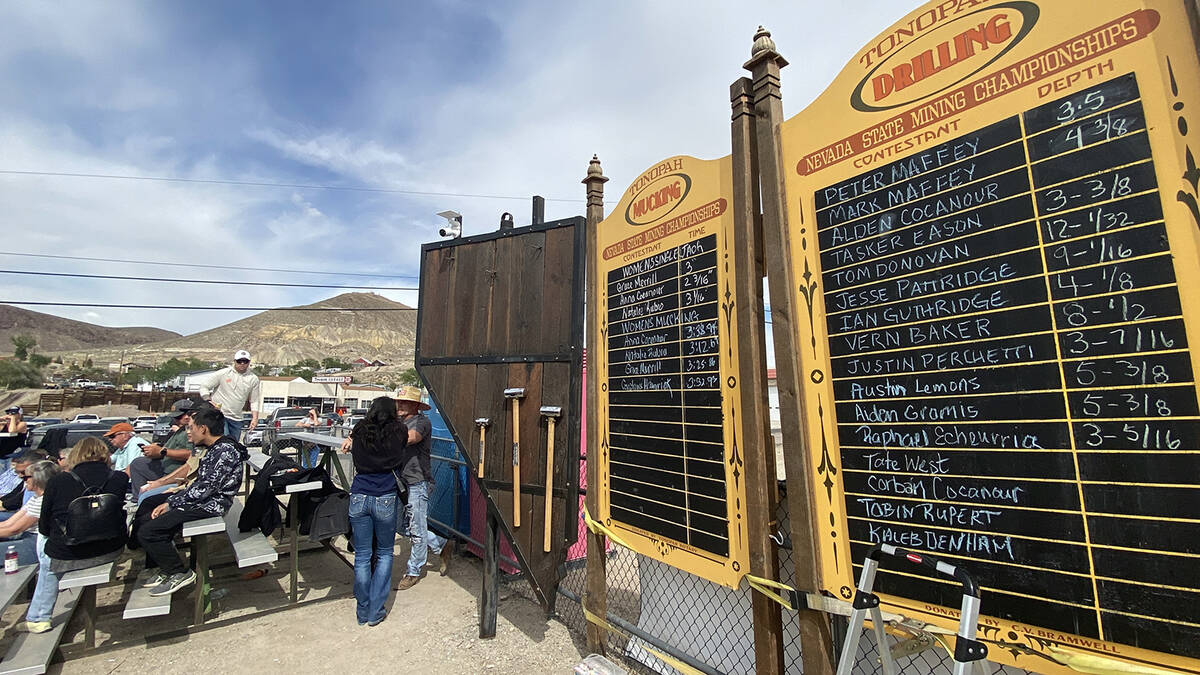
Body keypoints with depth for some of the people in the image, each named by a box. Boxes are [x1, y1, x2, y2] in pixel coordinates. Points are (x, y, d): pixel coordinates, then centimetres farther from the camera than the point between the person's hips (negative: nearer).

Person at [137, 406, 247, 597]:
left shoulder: (225, 450, -21)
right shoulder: (215, 448, 12)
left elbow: (205, 488, -22)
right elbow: (201, 483, 15)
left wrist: (171, 504, -10)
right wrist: (169, 501, 6)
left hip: (208, 506, -11)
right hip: (200, 499, 11)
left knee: (146, 532, -14)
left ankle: (180, 574, 2)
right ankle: (167, 568, 24)